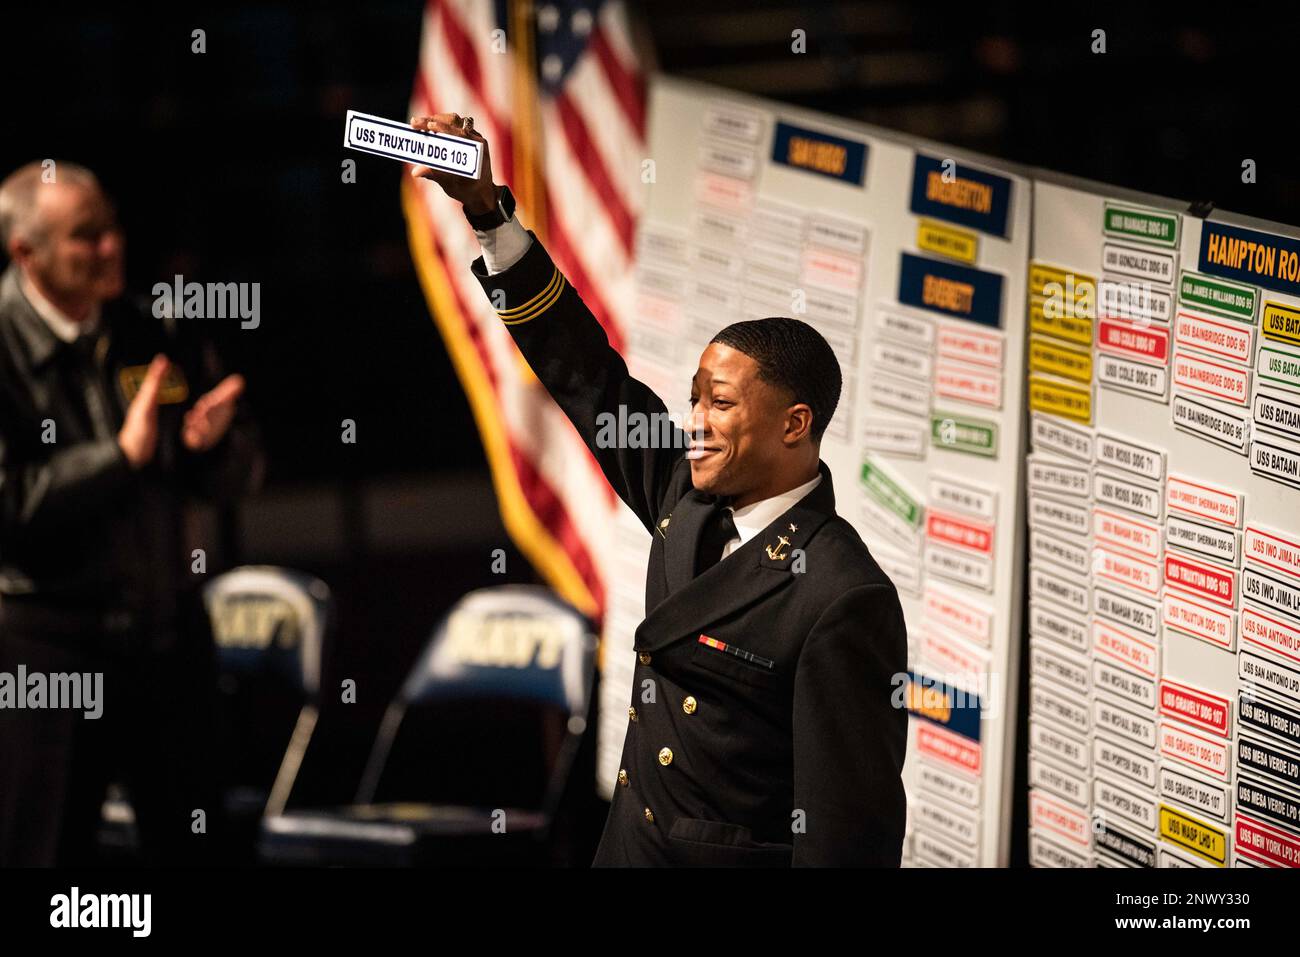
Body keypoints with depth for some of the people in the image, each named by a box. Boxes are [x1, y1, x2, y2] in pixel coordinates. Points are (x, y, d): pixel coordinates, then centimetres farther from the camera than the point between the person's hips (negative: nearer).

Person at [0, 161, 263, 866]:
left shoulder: (153, 338, 6)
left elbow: (239, 474, 12)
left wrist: (213, 443, -11)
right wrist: (122, 455, -22)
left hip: (168, 638, 5)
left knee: (190, 842, 13)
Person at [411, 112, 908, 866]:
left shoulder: (844, 601, -21)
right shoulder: (690, 502, 2)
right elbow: (586, 373, 7)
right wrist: (487, 209, 2)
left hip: (736, 857, -8)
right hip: (627, 847, 8)